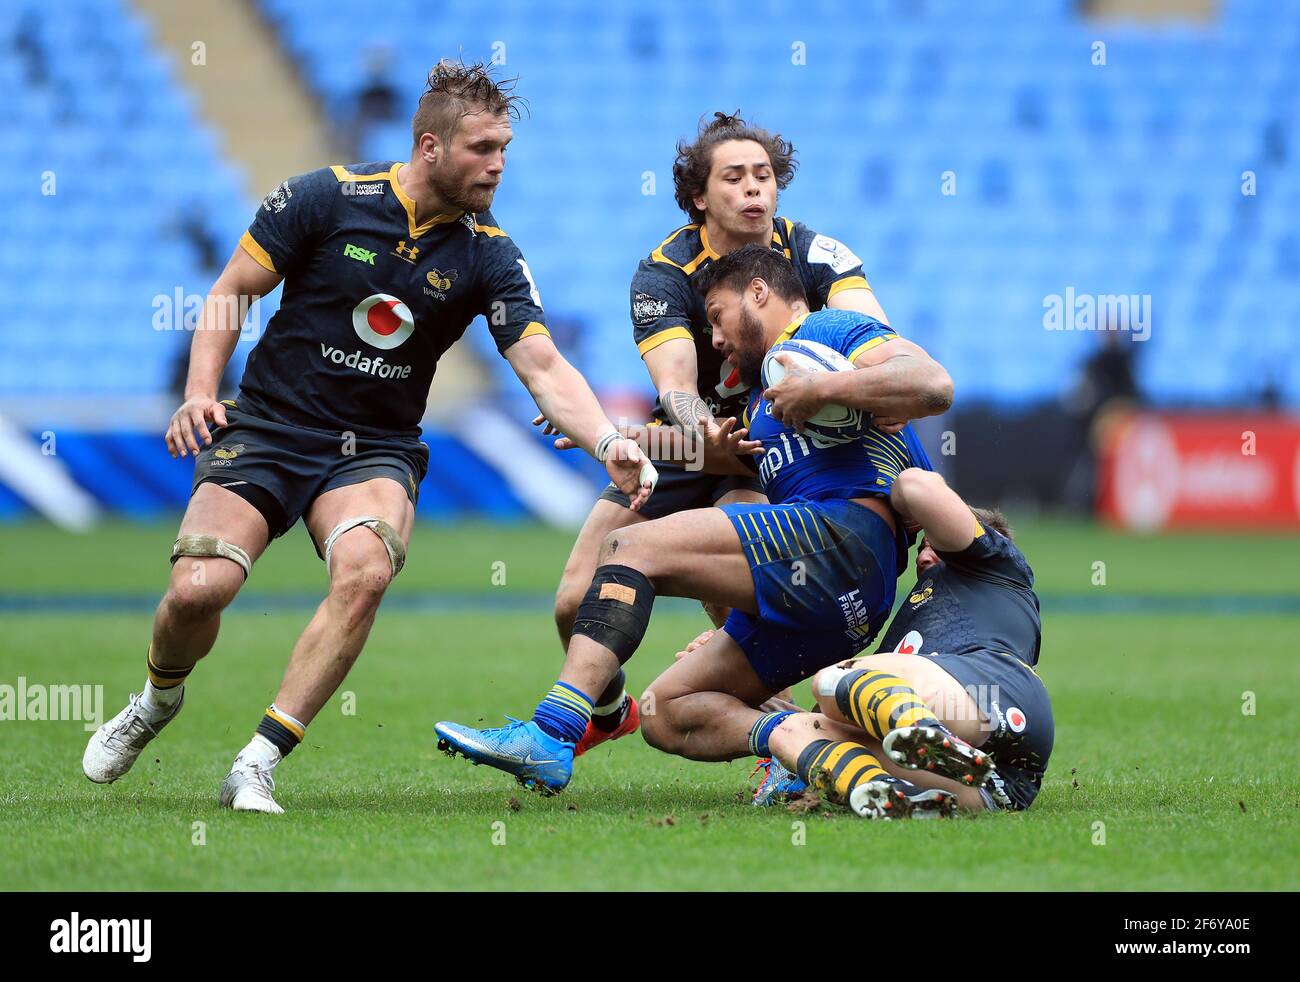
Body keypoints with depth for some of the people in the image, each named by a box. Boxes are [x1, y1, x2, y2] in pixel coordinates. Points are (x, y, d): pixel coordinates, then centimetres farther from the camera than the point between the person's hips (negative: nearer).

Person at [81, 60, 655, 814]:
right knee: (199, 588, -20)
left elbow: (543, 366, -13)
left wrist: (608, 442, -30)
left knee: (365, 571, -30)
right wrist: (200, 392, -13)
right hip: (266, 430, -1)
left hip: (378, 449, 1)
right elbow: (231, 292, 0)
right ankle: (159, 702, 18)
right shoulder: (327, 199, -8)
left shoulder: (489, 257, -4)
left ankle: (258, 765, -22)